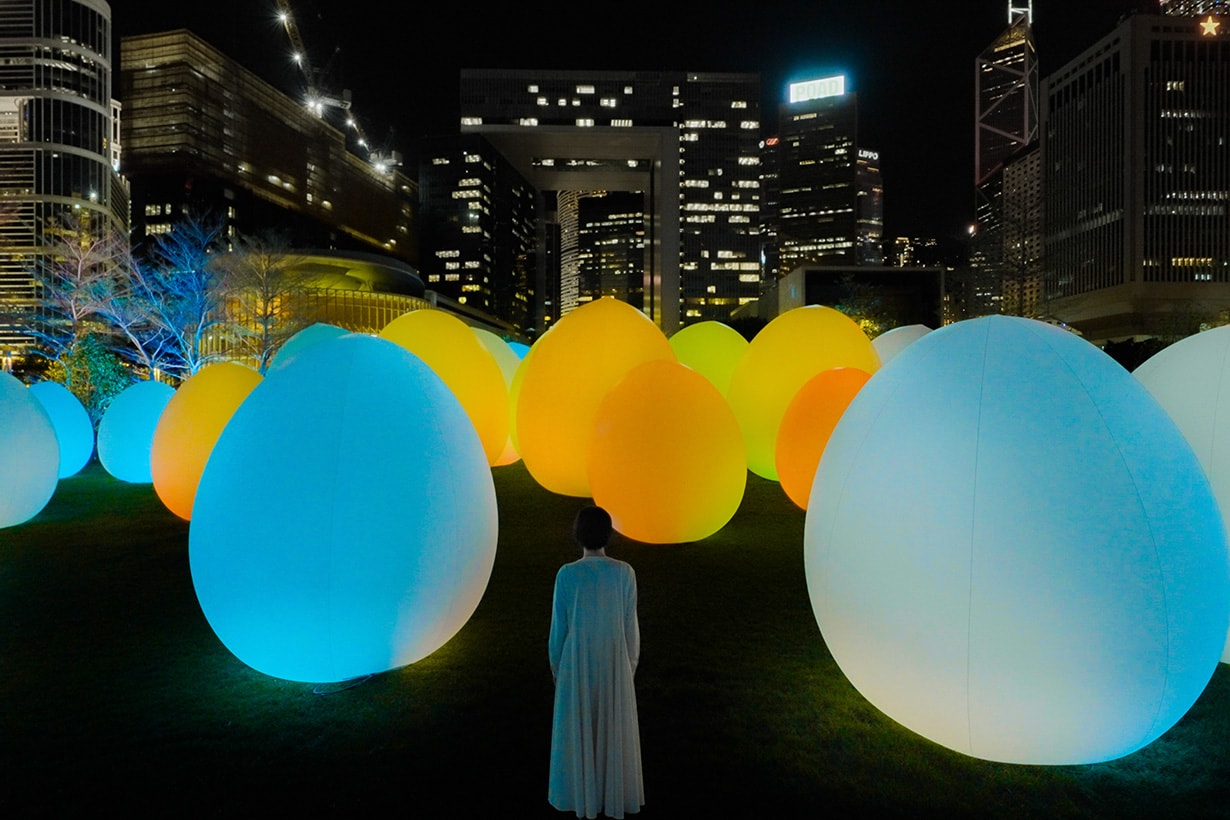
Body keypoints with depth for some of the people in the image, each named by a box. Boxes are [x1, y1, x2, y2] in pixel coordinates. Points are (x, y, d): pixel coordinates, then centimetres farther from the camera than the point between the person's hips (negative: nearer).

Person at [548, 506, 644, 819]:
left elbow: (559, 626, -9)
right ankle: (615, 793, 32)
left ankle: (578, 792, 32)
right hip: (614, 662, 1)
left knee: (576, 728, 18)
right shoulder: (625, 573, -14)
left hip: (577, 662, -1)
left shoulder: (566, 574, -18)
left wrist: (556, 667, 7)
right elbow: (630, 625, -6)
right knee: (614, 727, 19)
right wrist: (631, 666, 9)